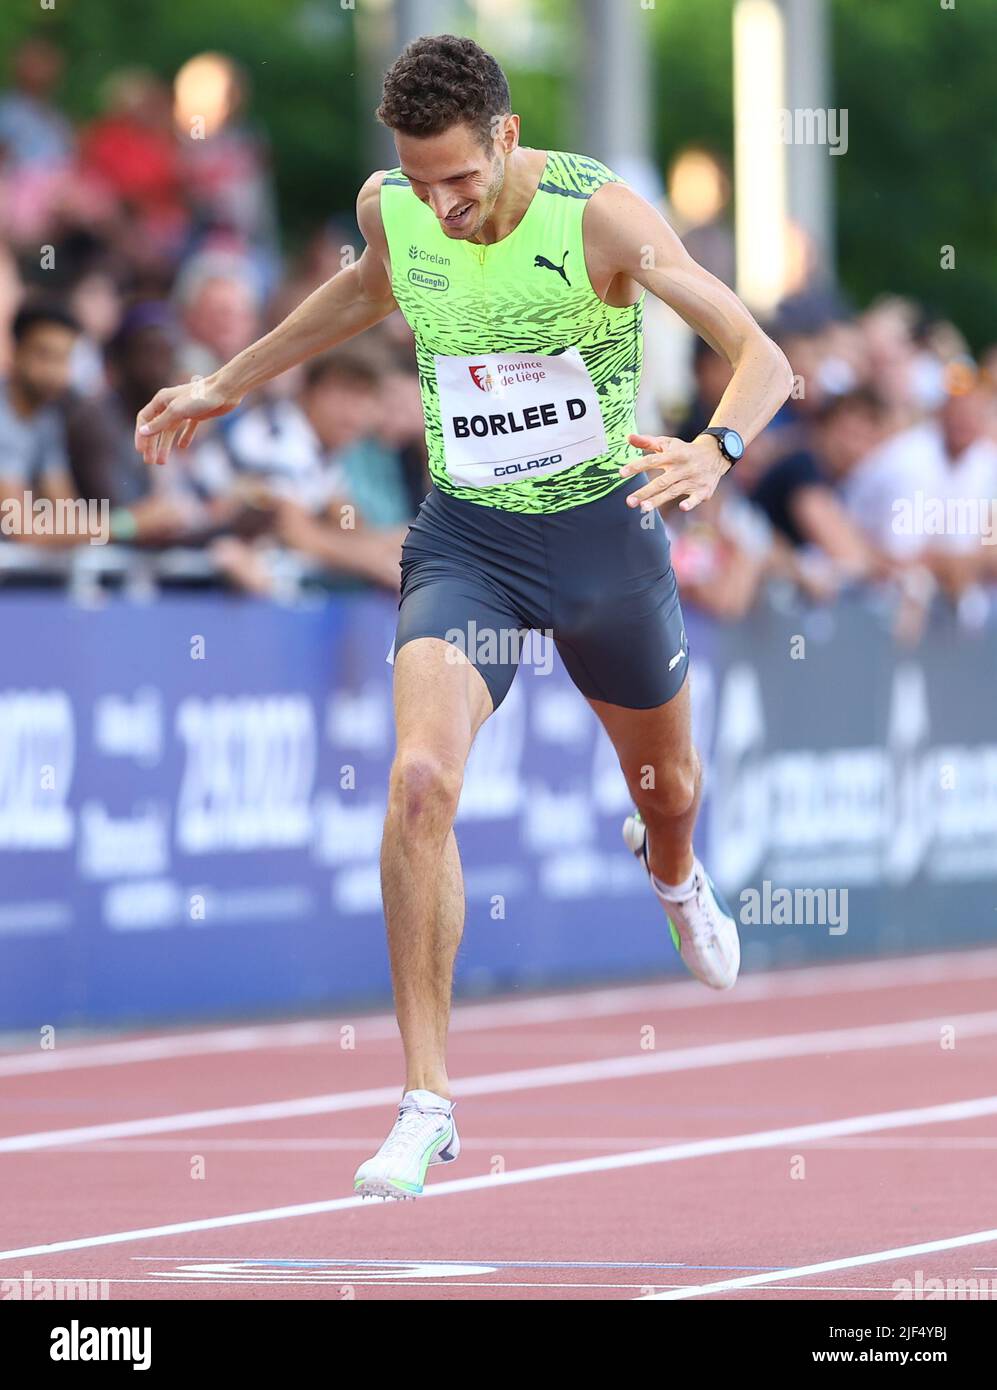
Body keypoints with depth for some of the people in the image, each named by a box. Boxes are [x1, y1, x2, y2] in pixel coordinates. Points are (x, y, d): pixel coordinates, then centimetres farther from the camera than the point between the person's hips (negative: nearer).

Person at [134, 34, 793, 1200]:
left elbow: (763, 359, -22)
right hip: (464, 536, 1)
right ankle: (426, 1101, -19)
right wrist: (225, 384, 24)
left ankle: (673, 875, 64)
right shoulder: (389, 206, -7)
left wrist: (716, 450, -43)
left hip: (602, 528, -1)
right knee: (420, 776, -24)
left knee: (666, 785, 21)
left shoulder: (601, 216, -21)